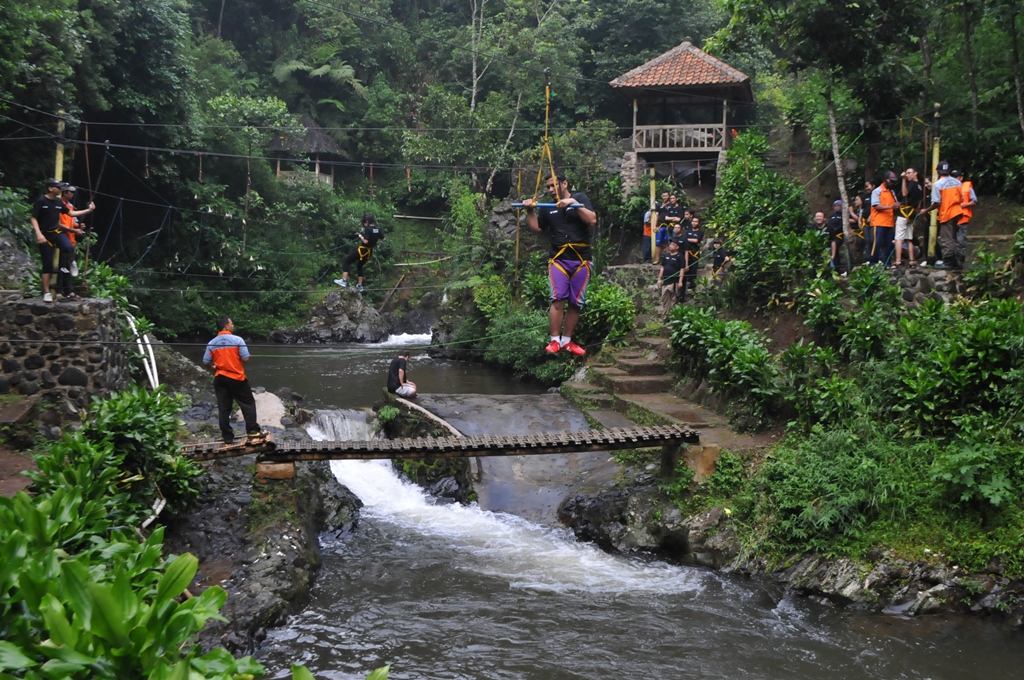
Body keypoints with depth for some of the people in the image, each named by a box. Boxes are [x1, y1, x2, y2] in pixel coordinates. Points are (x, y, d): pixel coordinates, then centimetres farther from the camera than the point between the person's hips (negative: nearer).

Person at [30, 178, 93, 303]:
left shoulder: (58, 201, 6)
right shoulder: (41, 201, -10)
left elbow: (70, 213, 17)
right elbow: (34, 219, -10)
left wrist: (88, 210, 12)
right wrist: (38, 233, -23)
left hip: (57, 233, 4)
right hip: (45, 235, -4)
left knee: (70, 248, -28)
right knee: (47, 265, -2)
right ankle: (47, 292, 6)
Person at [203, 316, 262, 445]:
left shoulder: (212, 343, 1)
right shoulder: (237, 340, -11)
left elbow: (206, 362, 2)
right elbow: (245, 358, -13)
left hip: (220, 378, 4)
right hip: (237, 377, -4)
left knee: (224, 408, 7)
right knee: (248, 404, 7)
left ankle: (228, 437, 9)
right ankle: (253, 432, 3)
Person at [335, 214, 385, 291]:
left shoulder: (368, 229, -20)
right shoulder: (378, 229, 1)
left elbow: (365, 241, -26)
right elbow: (384, 239, 7)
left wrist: (361, 236, -9)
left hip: (362, 250, -8)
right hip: (369, 251, 8)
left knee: (346, 261, 0)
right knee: (359, 266, 26)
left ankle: (344, 281, -11)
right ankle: (359, 286, 28)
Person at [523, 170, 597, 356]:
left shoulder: (580, 198, 3)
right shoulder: (548, 208, 13)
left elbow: (592, 220, -12)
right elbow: (536, 228, 19)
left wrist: (574, 203, -21)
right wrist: (530, 211, 4)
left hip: (581, 260, -1)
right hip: (559, 260, 1)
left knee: (575, 303, 4)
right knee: (558, 299, -15)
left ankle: (567, 341, 14)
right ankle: (554, 340, -11)